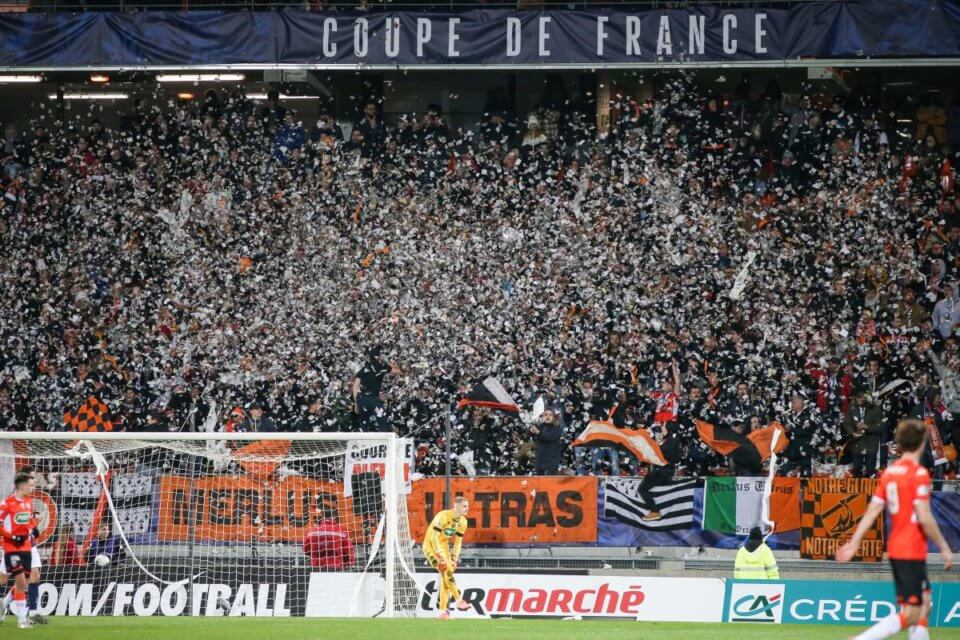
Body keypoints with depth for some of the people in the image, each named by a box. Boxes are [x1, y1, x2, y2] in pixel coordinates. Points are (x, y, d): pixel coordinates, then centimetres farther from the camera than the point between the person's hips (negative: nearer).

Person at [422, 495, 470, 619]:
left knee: (446, 576, -2)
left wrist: (455, 558, -3)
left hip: (444, 546, 7)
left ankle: (443, 611, 0)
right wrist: (441, 557, -29)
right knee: (446, 570, -24)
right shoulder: (443, 516, -25)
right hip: (430, 545, -7)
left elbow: (458, 541, 6)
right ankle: (458, 600, -23)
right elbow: (434, 538, -26)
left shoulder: (462, 521, -3)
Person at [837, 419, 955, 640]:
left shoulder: (889, 472, 8)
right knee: (910, 615, -8)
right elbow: (924, 518, -19)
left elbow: (872, 511, 7)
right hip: (912, 552, -9)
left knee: (924, 605, 18)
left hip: (895, 550, 9)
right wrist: (944, 548, -11)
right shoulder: (919, 473, -15)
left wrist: (854, 542, 10)